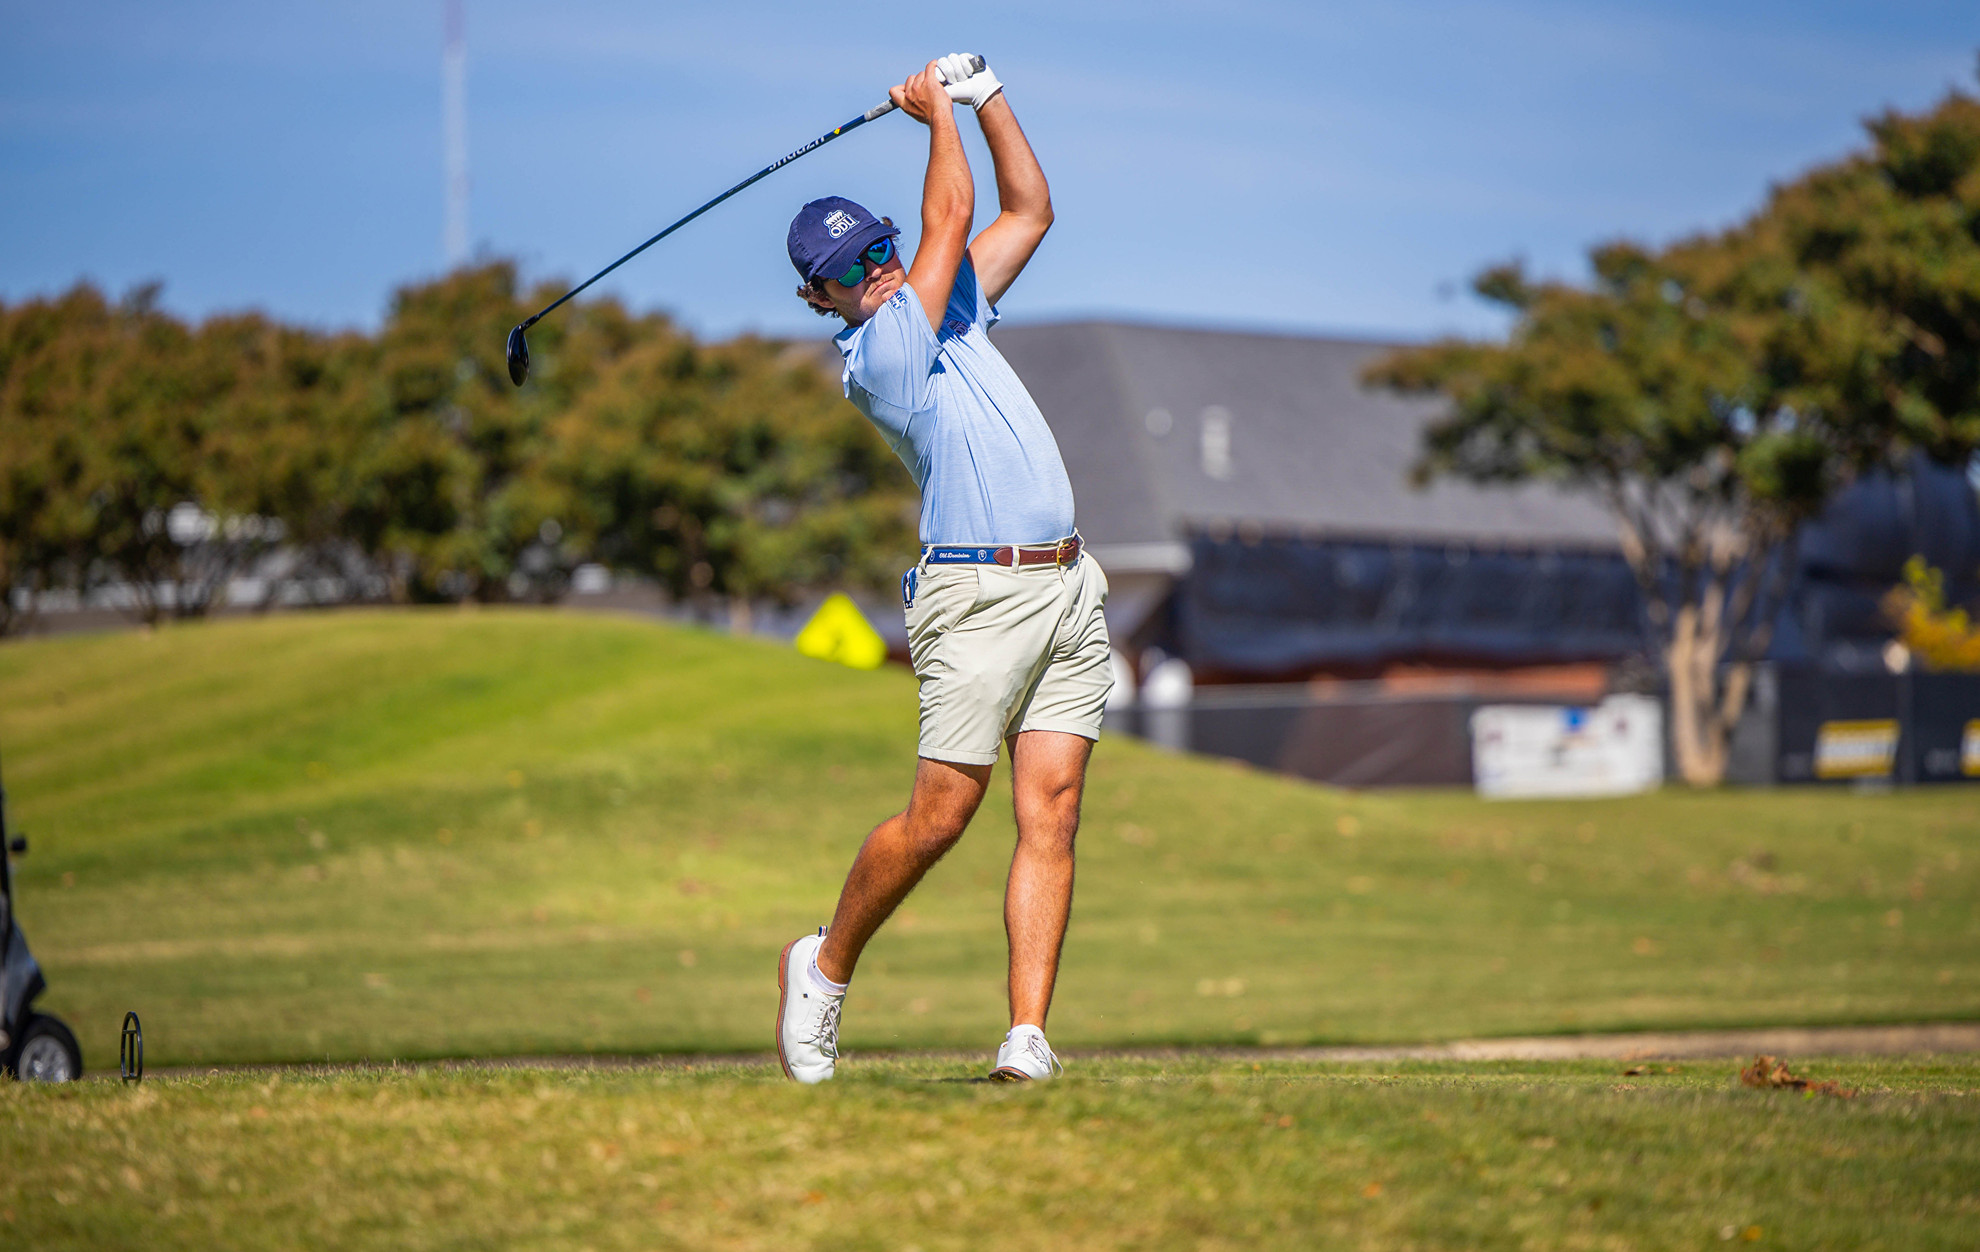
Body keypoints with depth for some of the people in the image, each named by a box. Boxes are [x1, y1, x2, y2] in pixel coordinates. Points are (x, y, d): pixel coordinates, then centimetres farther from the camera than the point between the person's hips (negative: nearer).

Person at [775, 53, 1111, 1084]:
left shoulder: (951, 309, 18)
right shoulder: (878, 353, -7)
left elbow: (1027, 212, 24)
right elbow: (952, 216, -8)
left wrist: (986, 99, 16)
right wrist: (938, 114, 6)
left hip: (1069, 593, 7)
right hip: (978, 598, -7)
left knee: (1051, 815, -4)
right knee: (939, 815, -8)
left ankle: (1028, 1035, -9)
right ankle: (824, 967, 16)